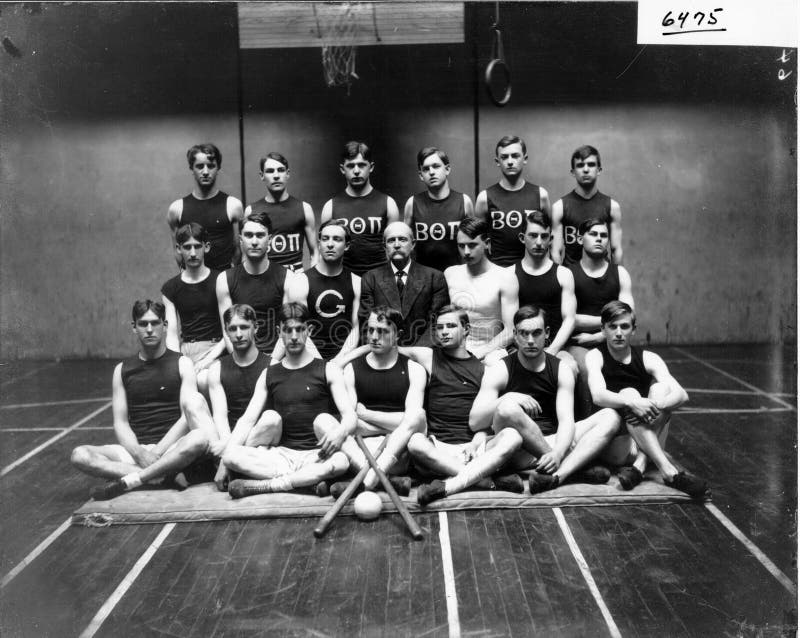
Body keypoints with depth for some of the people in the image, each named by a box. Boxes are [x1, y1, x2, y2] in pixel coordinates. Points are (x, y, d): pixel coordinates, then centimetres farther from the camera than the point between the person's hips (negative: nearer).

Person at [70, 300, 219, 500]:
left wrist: (157, 451, -16)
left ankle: (127, 482, -27)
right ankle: (163, 475, -27)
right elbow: (120, 422, 5)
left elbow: (188, 415, -5)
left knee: (200, 438, -35)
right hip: (135, 449, 3)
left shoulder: (182, 364, 4)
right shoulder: (122, 370, 12)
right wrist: (139, 454, -14)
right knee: (80, 455, -22)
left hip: (172, 448, -3)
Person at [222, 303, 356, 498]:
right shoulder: (269, 375, 13)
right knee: (237, 450, -25)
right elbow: (248, 419, 5)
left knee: (341, 461, -36)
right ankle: (308, 480, -26)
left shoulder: (328, 370, 4)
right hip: (281, 454, 2)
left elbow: (350, 416, -5)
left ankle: (264, 485, -27)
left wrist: (340, 432, -30)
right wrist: (228, 451, -13)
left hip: (315, 455, -2)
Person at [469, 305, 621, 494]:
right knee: (508, 407, -33)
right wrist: (507, 399, -28)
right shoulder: (500, 370, -1)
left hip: (552, 443, 4)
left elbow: (566, 420, -7)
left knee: (610, 417, -12)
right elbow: (474, 422, -10)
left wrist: (557, 454, -28)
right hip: (517, 454, -3)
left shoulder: (561, 370, 6)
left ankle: (558, 474, -36)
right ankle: (574, 467, -24)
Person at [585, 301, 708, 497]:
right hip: (613, 441, -2)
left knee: (660, 387, -18)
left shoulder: (648, 359, 1)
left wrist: (655, 406, -33)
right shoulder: (595, 356, -3)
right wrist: (631, 402, -41)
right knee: (628, 393, -27)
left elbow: (682, 395, -13)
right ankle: (669, 471, -38)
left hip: (648, 438, 3)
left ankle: (640, 464, -31)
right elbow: (598, 396, -23)